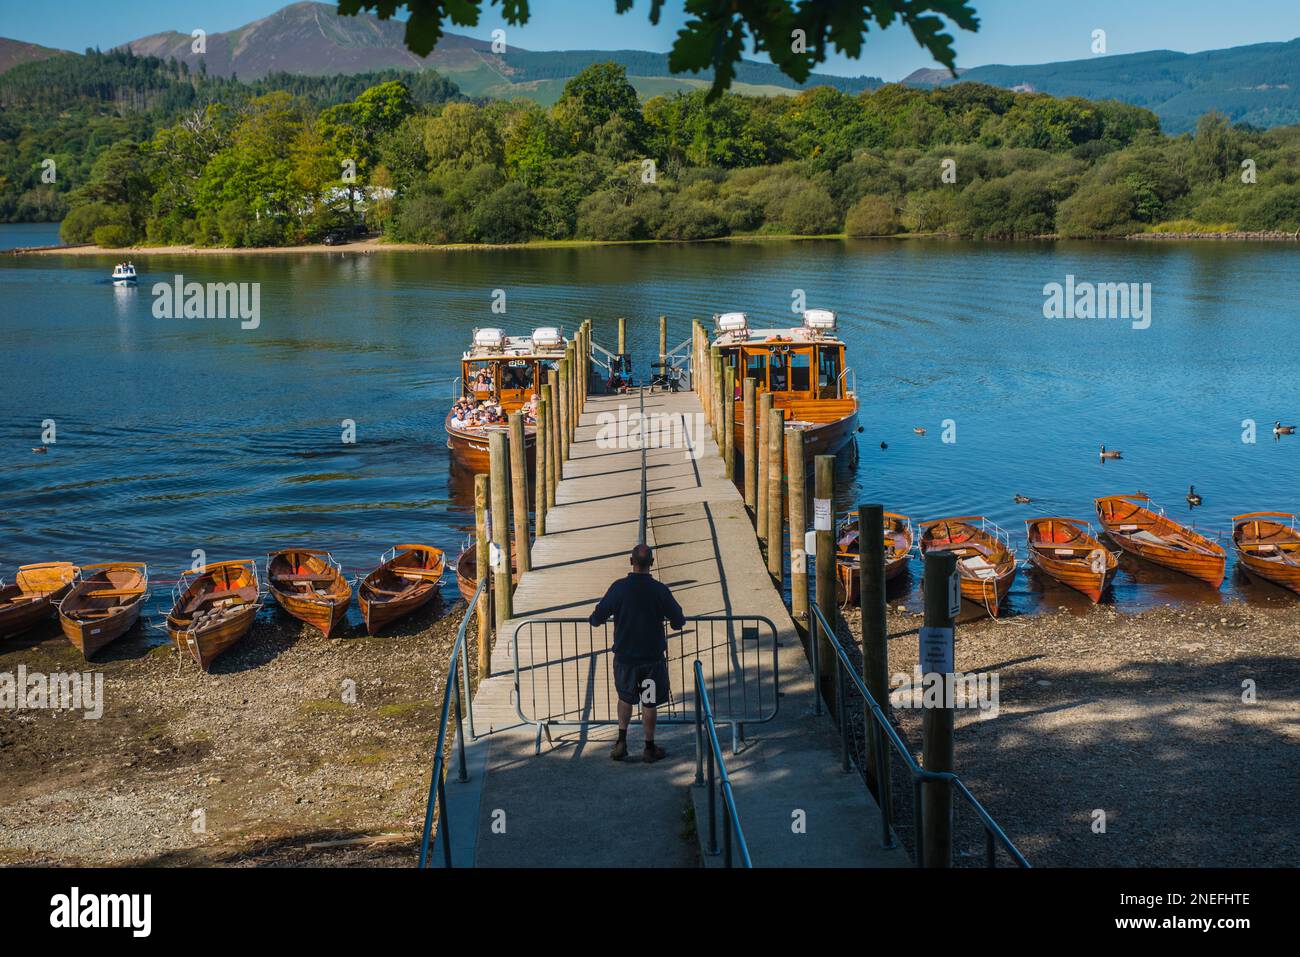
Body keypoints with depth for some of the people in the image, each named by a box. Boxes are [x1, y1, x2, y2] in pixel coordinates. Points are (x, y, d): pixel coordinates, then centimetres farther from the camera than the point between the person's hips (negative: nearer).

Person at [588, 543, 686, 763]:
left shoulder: (619, 587, -12)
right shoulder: (660, 590, -13)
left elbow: (598, 618, -6)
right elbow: (679, 621, -5)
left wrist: (592, 619, 18)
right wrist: (679, 620, 19)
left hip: (624, 656, 1)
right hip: (652, 657, -1)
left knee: (625, 698, 22)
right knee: (649, 703, 11)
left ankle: (621, 742, 16)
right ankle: (650, 748, 20)